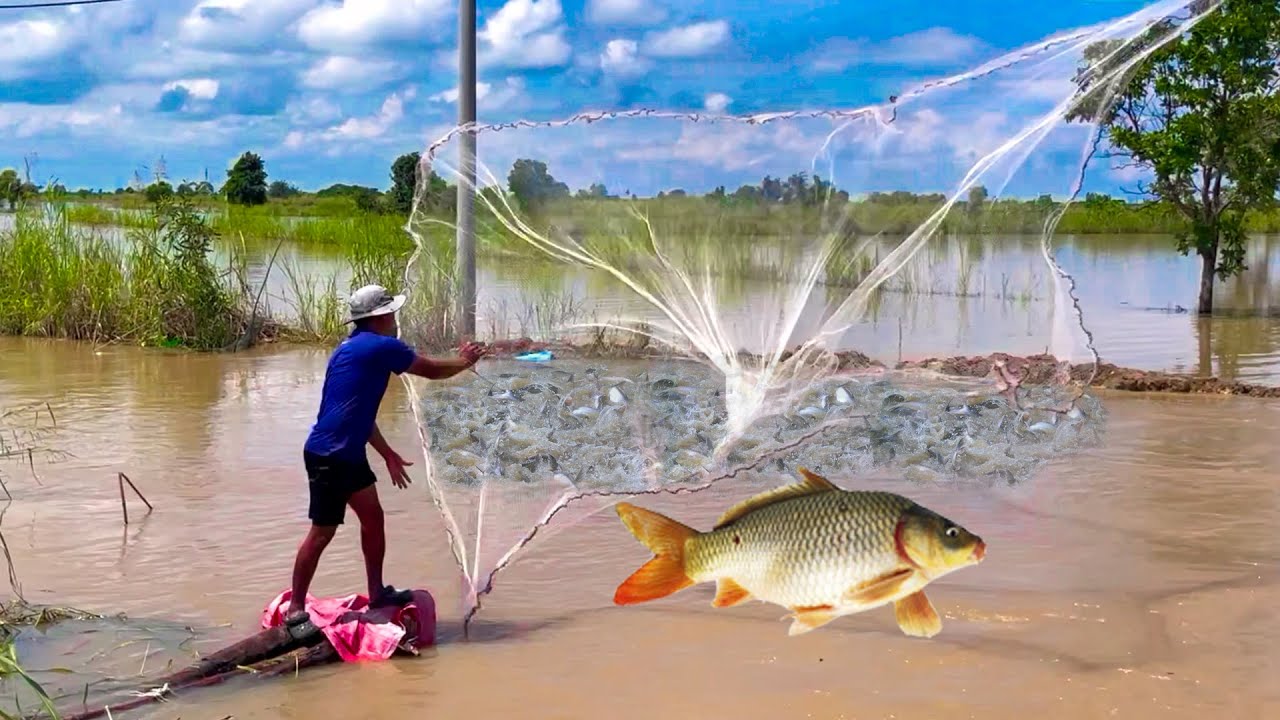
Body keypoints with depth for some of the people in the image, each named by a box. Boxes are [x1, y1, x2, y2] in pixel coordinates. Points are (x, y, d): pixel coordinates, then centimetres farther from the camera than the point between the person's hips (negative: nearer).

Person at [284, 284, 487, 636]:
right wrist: (465, 361, 19)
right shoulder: (381, 347, -14)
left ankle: (377, 592, 29)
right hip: (328, 457, -10)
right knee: (322, 532, -4)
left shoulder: (354, 349, 16)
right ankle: (295, 610, 5)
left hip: (349, 454, 10)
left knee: (373, 518, 18)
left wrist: (387, 454, 29)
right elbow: (432, 371, -1)